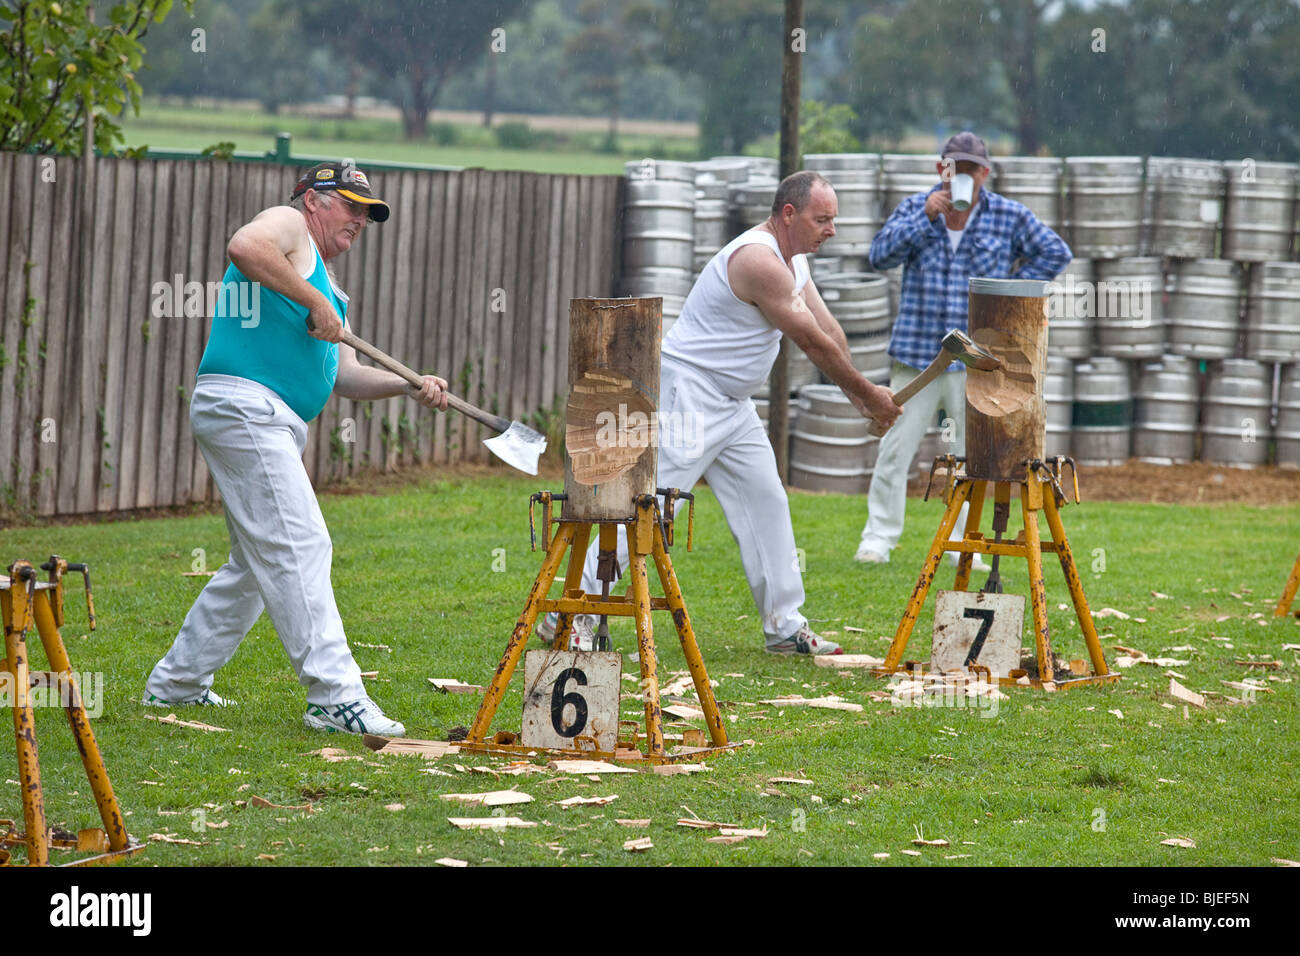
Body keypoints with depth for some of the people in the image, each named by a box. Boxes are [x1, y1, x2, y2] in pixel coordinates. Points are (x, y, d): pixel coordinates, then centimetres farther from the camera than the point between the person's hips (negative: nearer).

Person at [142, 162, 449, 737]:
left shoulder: (324, 281, 28)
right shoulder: (288, 225, 1)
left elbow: (342, 375, 23)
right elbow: (244, 246, -23)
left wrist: (409, 386, 8)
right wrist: (315, 301, -19)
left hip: (276, 425, 11)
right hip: (243, 405, -11)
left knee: (258, 563, 16)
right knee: (298, 548, -15)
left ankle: (176, 682, 26)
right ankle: (335, 696, -19)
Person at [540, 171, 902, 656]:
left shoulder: (792, 260, 12)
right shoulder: (759, 260, -21)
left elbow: (828, 328, 16)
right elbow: (814, 343, -17)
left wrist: (858, 397, 6)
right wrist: (868, 395, -8)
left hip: (732, 405, 10)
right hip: (688, 393, -10)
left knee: (766, 503, 10)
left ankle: (785, 626, 16)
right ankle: (572, 614, -12)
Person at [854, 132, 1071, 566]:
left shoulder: (1009, 216, 2)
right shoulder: (916, 208, 3)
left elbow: (1055, 253, 9)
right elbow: (879, 255, -9)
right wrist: (925, 217, -17)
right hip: (916, 351, 0)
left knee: (971, 454, 5)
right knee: (895, 449, -2)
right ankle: (878, 538, 6)